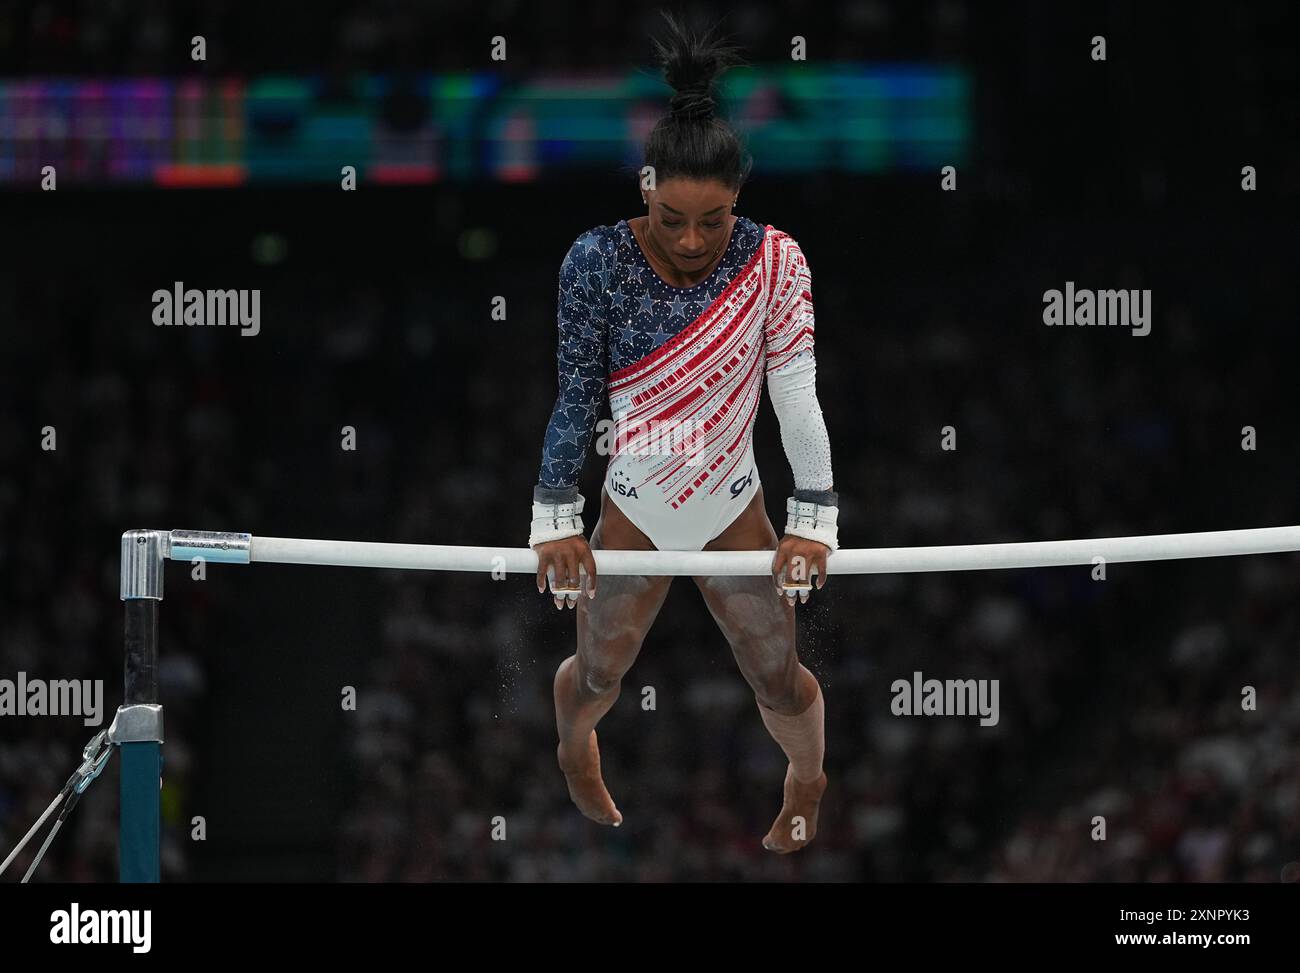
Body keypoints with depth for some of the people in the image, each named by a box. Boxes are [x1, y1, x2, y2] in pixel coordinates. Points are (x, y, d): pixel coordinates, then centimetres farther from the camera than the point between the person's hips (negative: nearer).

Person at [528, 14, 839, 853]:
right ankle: (575, 751, 51)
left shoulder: (772, 262, -16)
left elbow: (798, 395, -13)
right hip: (632, 512, 0)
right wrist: (556, 519, -11)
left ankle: (808, 781, 43)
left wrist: (814, 520, -15)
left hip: (734, 510, 0)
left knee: (779, 680, 11)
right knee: (599, 674, 16)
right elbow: (575, 395, -13)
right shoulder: (599, 261, -17)